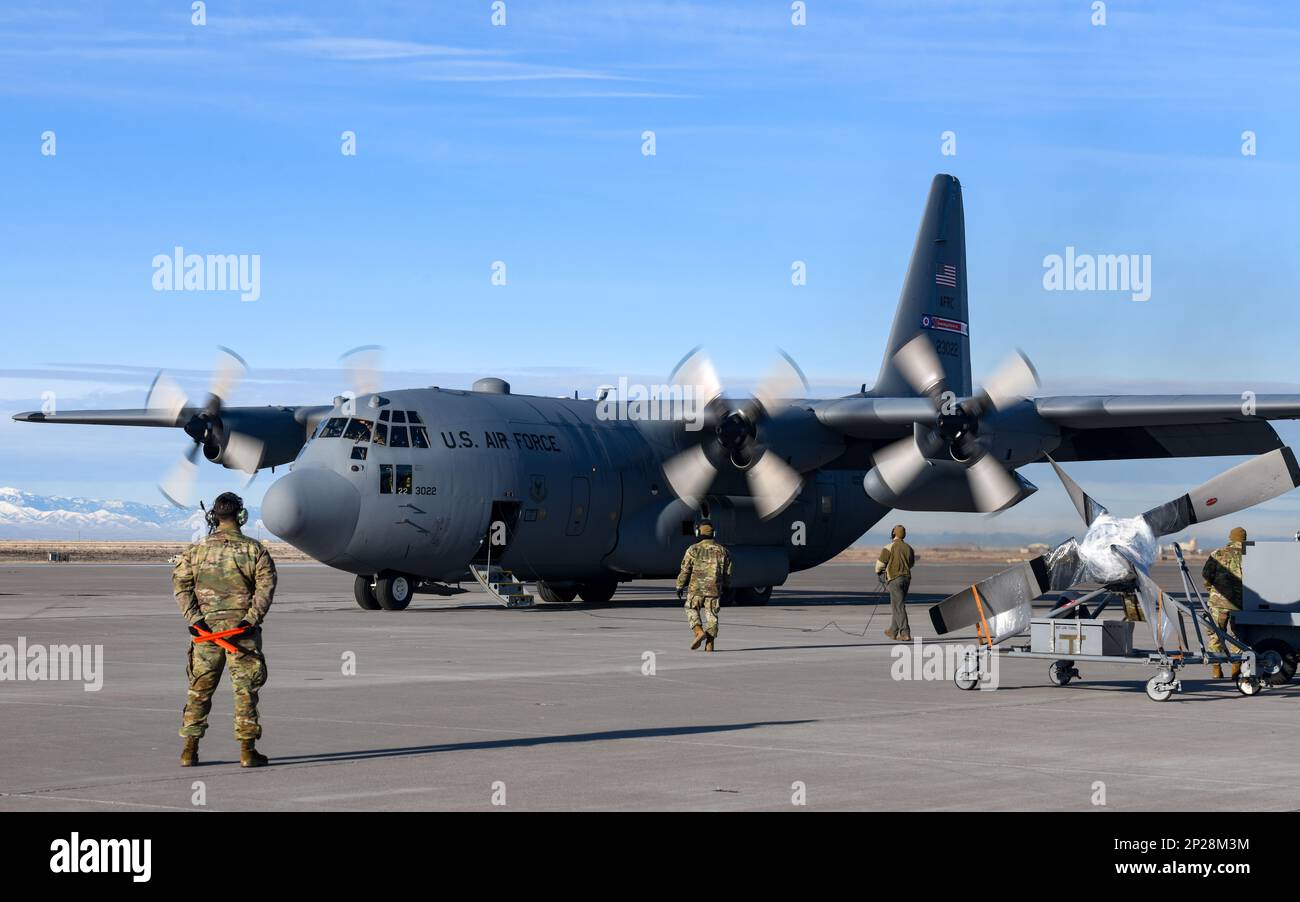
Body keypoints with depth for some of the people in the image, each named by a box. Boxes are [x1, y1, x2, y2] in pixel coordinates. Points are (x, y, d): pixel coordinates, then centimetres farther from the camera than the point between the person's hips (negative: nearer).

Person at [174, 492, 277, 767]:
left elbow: (180, 583, -4)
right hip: (242, 629, -2)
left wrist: (194, 619, -9)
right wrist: (251, 619, -14)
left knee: (199, 690, 10)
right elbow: (266, 585, -10)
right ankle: (247, 751, 1)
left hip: (206, 628, 2)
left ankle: (190, 750, 9)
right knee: (245, 690, 3)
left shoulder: (196, 550, 6)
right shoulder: (254, 549, 1)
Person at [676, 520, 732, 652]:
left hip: (696, 588, -3)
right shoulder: (722, 551, 4)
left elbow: (685, 571, -4)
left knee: (692, 611, 14)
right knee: (711, 615, 7)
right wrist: (726, 587, 25)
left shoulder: (693, 550, -7)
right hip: (714, 589, 3)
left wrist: (680, 586, 6)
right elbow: (727, 572, 11)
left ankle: (699, 631, -8)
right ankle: (710, 644, 3)